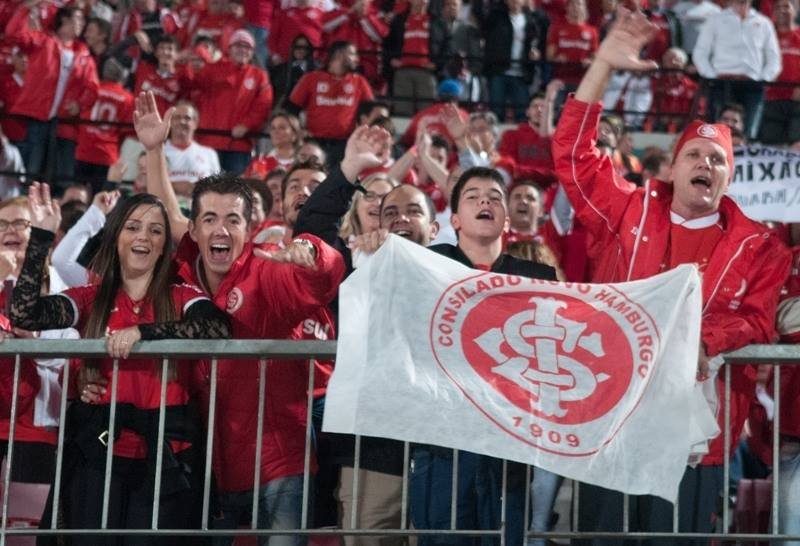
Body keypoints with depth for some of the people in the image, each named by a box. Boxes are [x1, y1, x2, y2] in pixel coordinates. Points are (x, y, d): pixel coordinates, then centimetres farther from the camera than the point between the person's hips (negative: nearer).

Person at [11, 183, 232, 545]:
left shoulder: (181, 298, 4)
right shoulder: (91, 299, 8)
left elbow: (219, 327, -18)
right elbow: (24, 314, -7)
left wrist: (143, 332, -25)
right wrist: (41, 235, -10)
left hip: (163, 454, -1)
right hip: (97, 450, 1)